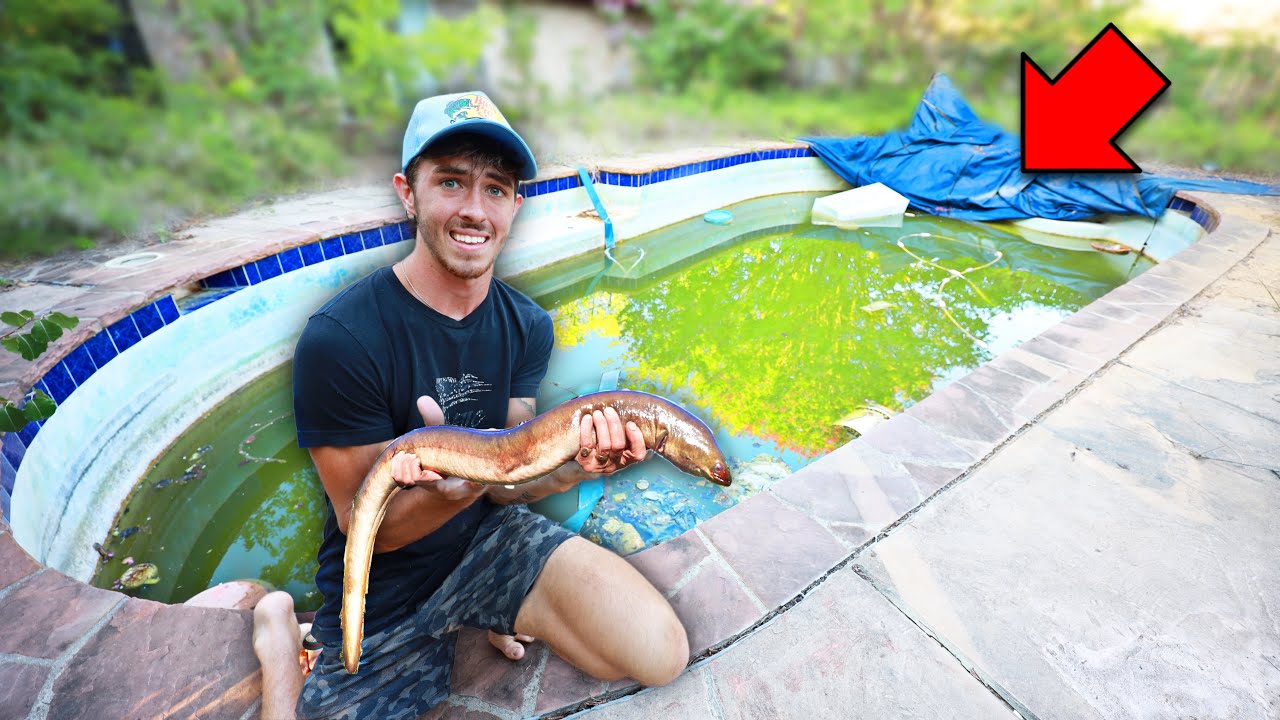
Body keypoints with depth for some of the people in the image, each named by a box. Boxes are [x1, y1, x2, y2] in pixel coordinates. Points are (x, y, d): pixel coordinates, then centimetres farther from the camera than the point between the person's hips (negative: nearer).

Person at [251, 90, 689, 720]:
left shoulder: (526, 325, -8)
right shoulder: (339, 339, -23)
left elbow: (503, 484, -5)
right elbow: (369, 530, -16)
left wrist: (574, 465, -27)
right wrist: (455, 487, -38)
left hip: (490, 538, 3)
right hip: (385, 585, -2)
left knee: (661, 653, -12)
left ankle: (490, 616, 12)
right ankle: (283, 635, 26)